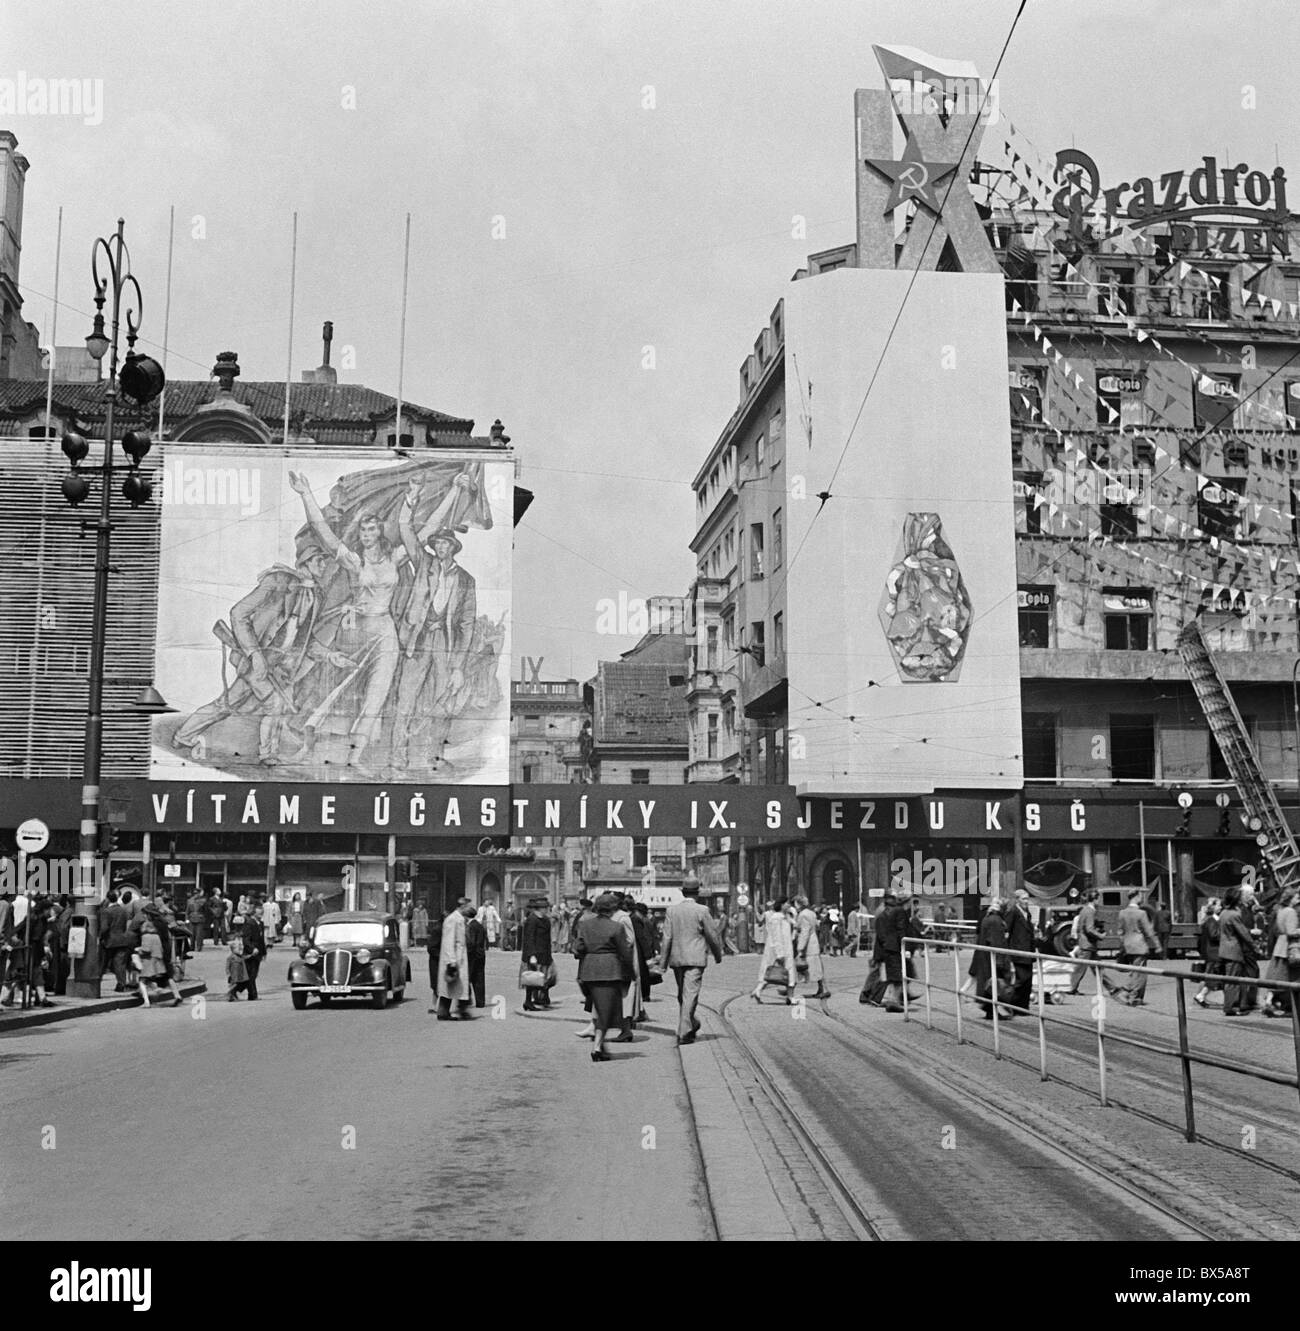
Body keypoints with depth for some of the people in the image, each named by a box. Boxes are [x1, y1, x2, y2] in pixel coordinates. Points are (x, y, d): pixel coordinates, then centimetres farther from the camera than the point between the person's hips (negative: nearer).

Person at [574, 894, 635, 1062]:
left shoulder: (584, 924, 4)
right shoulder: (616, 927, -8)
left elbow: (578, 948, 1)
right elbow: (625, 953, -6)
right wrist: (630, 972, 6)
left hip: (588, 972, 5)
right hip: (609, 972, -4)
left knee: (598, 1006, 21)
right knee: (606, 1009, 0)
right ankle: (597, 1046, -6)